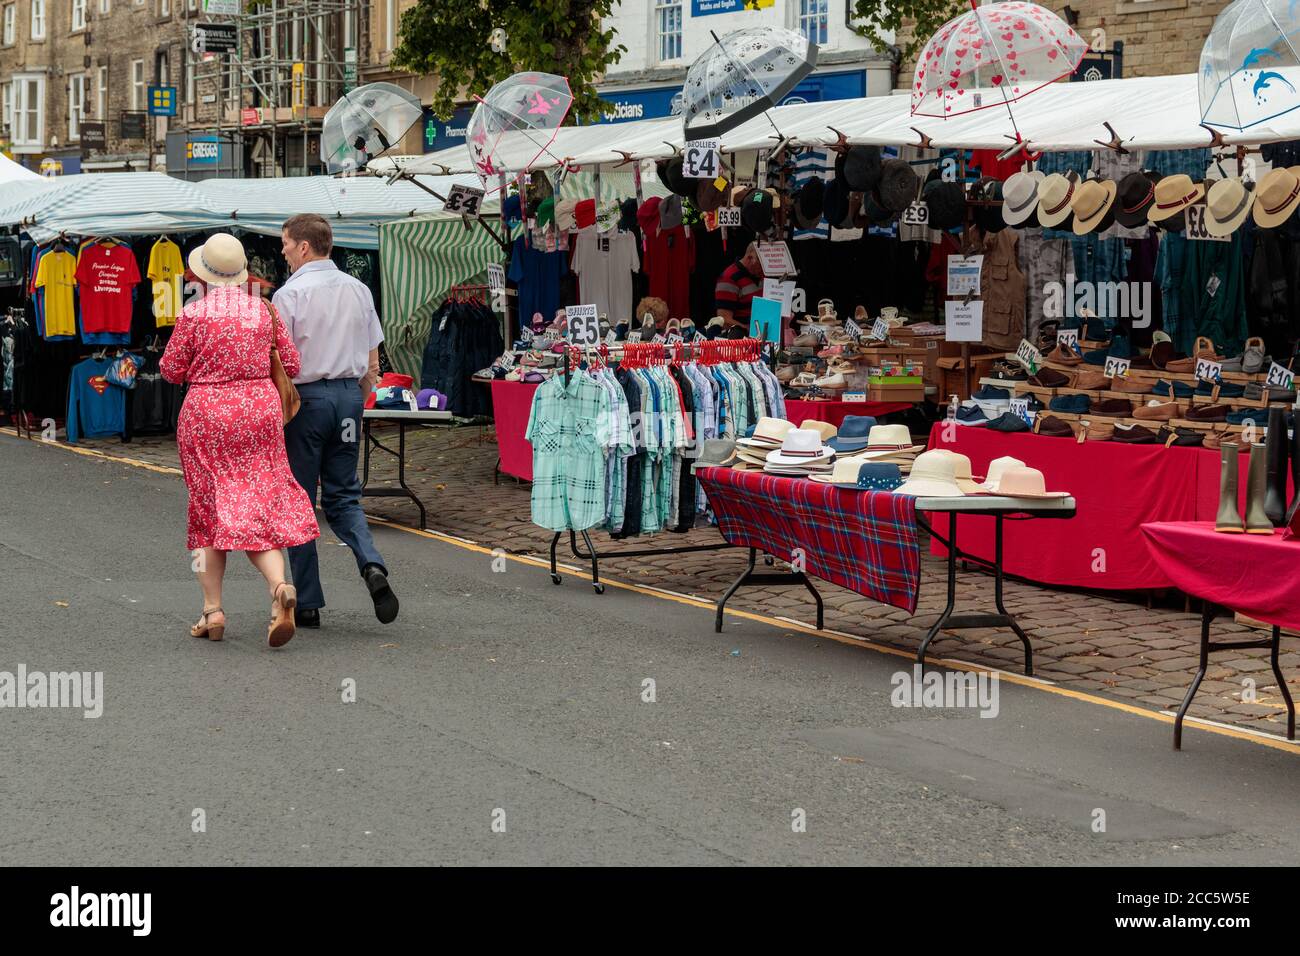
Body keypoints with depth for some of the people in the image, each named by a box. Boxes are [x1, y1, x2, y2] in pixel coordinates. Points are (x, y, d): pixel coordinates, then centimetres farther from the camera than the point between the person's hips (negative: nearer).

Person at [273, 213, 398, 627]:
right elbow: (372, 363, 13)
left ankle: (307, 603, 5)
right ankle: (372, 565, -14)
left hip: (305, 396, -5)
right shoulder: (359, 290, 10)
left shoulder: (290, 294, -10)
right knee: (344, 495, 13)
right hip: (349, 393, 5)